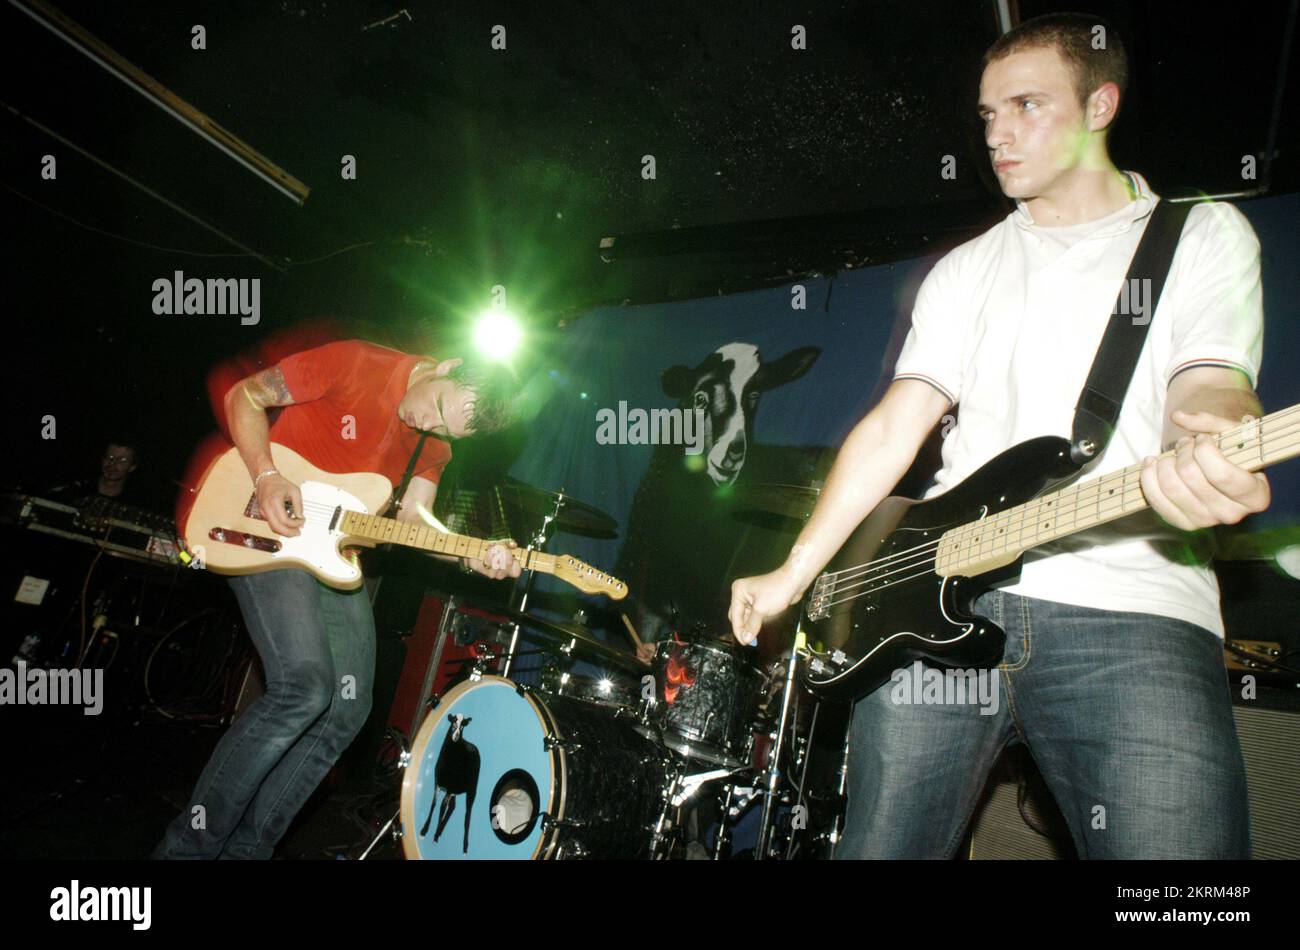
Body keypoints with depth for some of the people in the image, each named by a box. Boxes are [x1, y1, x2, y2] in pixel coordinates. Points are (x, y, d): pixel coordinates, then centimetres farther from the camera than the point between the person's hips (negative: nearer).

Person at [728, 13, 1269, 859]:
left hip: (1131, 609, -2)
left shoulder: (1203, 235, 12)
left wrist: (1214, 450, -31)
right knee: (881, 844, 1)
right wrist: (794, 573, 5)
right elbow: (895, 425, 12)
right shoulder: (966, 270, 21)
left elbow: (1212, 385, -5)